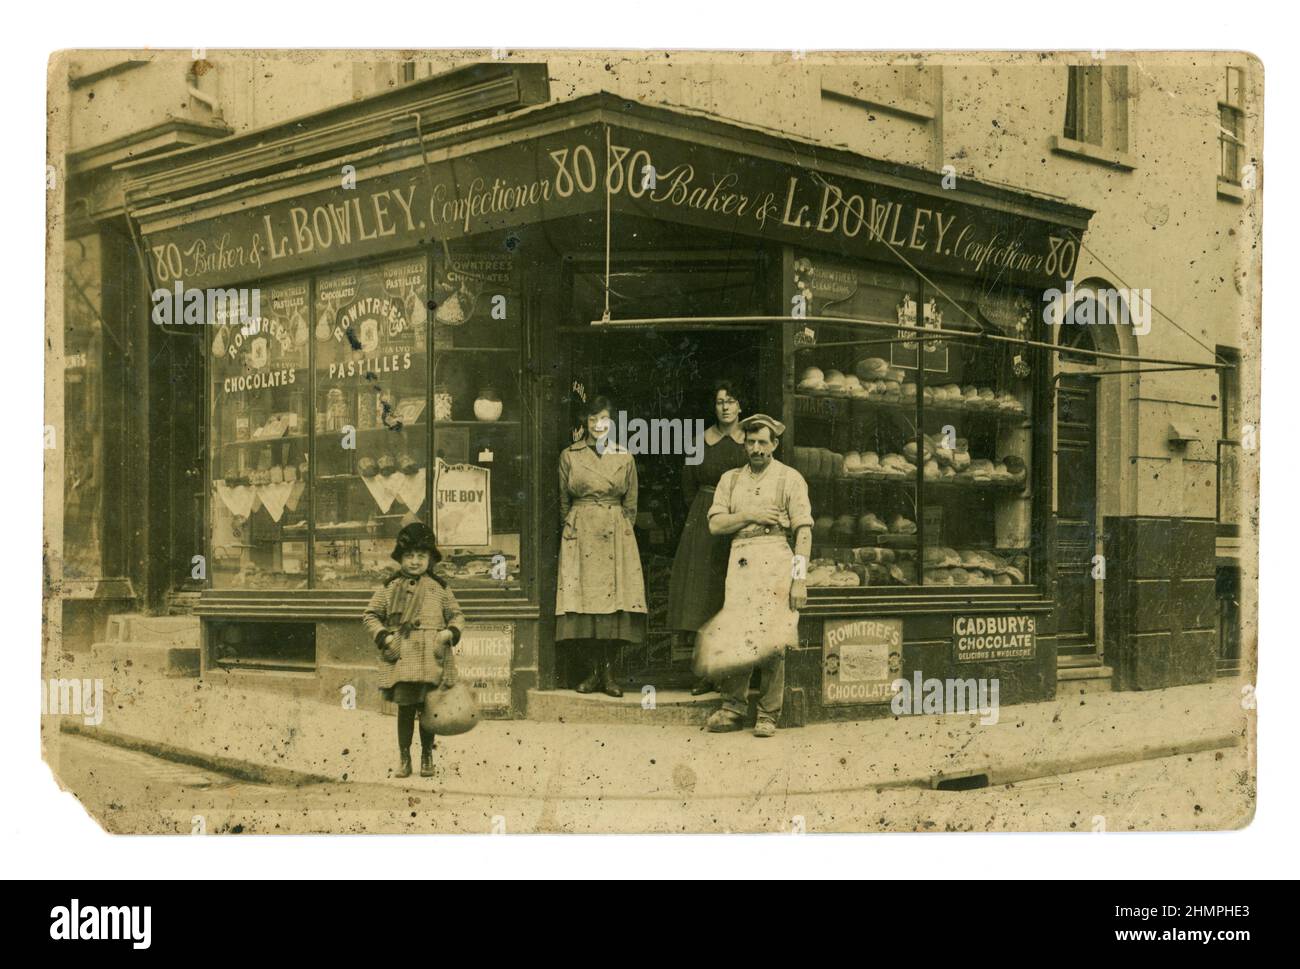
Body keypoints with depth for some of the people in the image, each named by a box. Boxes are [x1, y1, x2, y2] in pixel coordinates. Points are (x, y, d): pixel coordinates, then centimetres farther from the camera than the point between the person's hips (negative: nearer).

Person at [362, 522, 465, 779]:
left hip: (431, 658, 1)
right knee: (405, 707, -1)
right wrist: (383, 636, -5)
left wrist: (450, 633, -5)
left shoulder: (440, 588, 8)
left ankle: (427, 757, 20)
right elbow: (370, 615, 11)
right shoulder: (389, 588, 6)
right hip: (401, 658, -1)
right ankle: (404, 757, 12)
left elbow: (457, 616, 15)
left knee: (428, 708, 5)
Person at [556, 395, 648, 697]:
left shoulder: (624, 458, 9)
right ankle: (594, 670, 2)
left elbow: (631, 505, 13)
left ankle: (608, 671, 2)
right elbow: (563, 502, 11)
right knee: (582, 599, -7)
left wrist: (620, 530, 9)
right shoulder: (569, 456, 6)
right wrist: (572, 529, 10)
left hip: (616, 536, 1)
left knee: (616, 598, -6)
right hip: (580, 534, -1)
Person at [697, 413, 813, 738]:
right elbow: (715, 523, 9)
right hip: (739, 562, 3)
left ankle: (768, 716, -2)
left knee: (770, 641, -8)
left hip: (775, 561, -3)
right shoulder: (730, 479, 19)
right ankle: (733, 709, 4)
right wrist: (749, 515, -6)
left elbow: (803, 530, 0)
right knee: (733, 637, -5)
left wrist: (799, 578, -8)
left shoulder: (790, 478, 7)